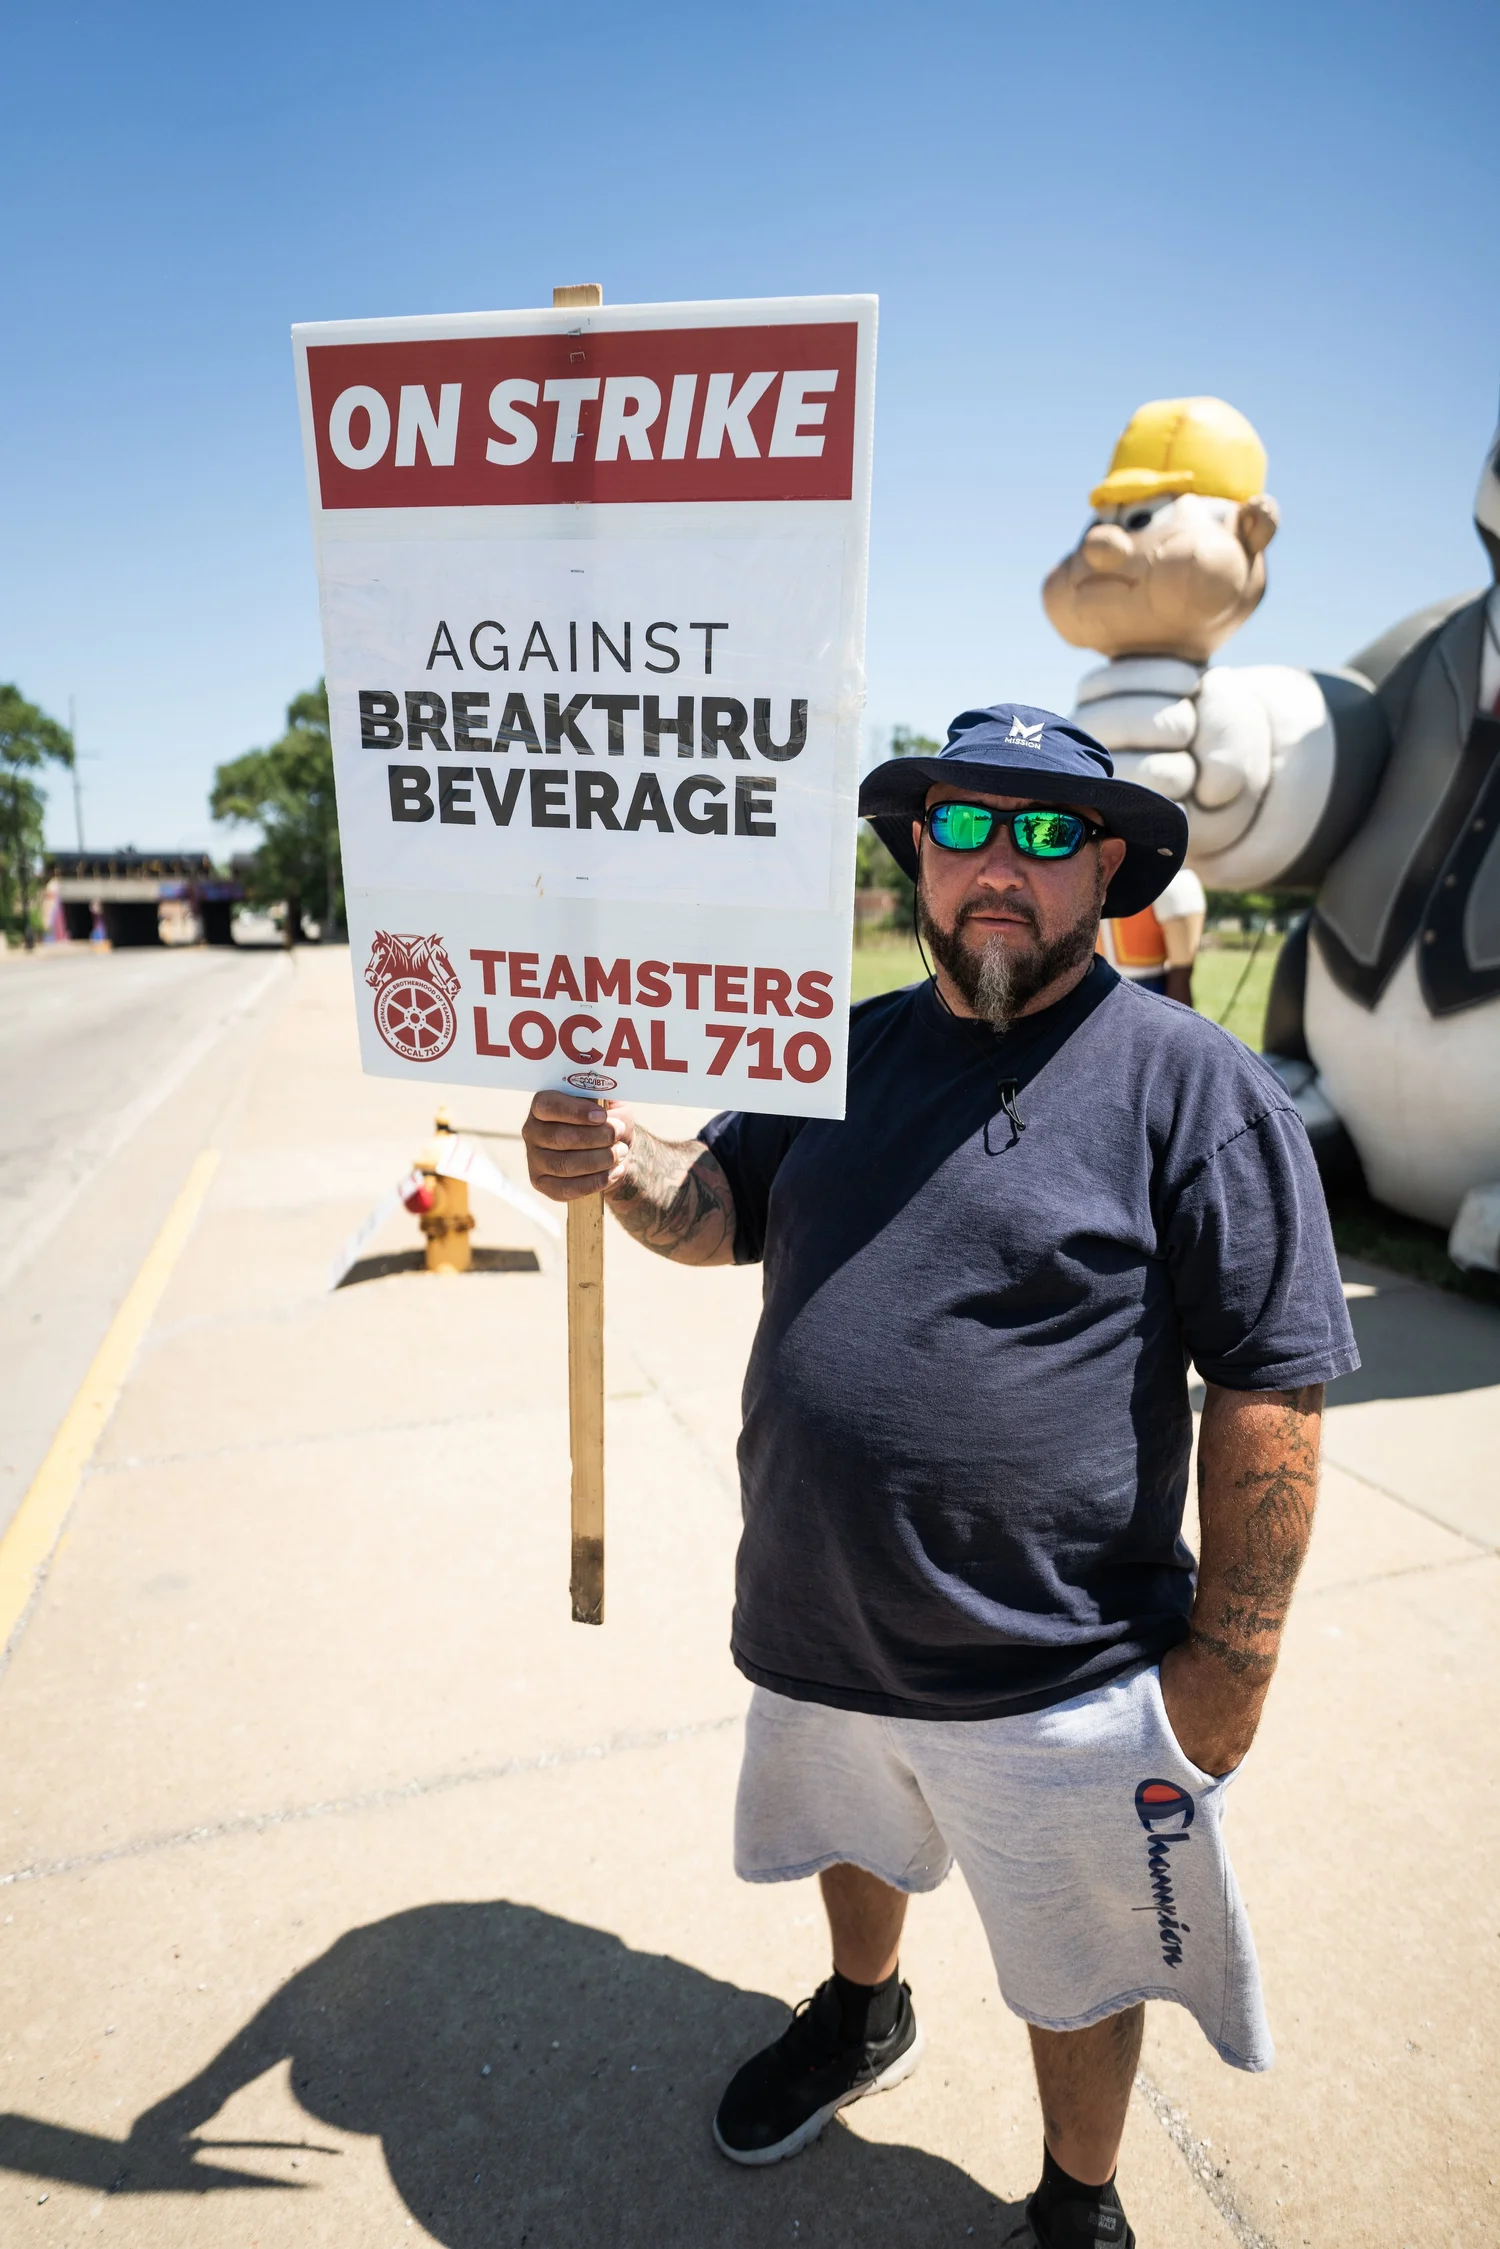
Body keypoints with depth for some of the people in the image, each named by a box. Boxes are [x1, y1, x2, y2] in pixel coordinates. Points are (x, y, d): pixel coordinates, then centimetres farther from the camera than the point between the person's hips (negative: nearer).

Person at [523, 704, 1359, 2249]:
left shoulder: (1192, 1084, -15)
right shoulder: (849, 1048, 1)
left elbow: (1273, 1389, -15)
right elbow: (720, 1208, 5)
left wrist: (1231, 1657, -13)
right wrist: (620, 1169, -17)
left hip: (1053, 1674, -5)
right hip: (816, 1628, 6)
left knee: (1078, 1975, 19)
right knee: (853, 1842, 32)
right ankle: (862, 2018, 64)